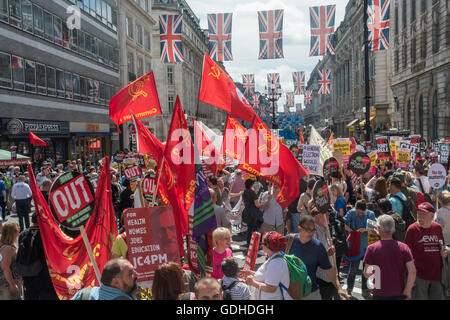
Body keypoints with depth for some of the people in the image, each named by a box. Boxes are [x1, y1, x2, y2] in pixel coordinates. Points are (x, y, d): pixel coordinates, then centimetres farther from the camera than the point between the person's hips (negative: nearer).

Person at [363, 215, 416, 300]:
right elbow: (412, 271, -12)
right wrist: (407, 290, -4)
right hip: (400, 294, 2)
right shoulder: (404, 247, -4)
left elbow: (366, 274, -7)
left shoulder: (372, 248, -9)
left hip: (380, 295, -2)